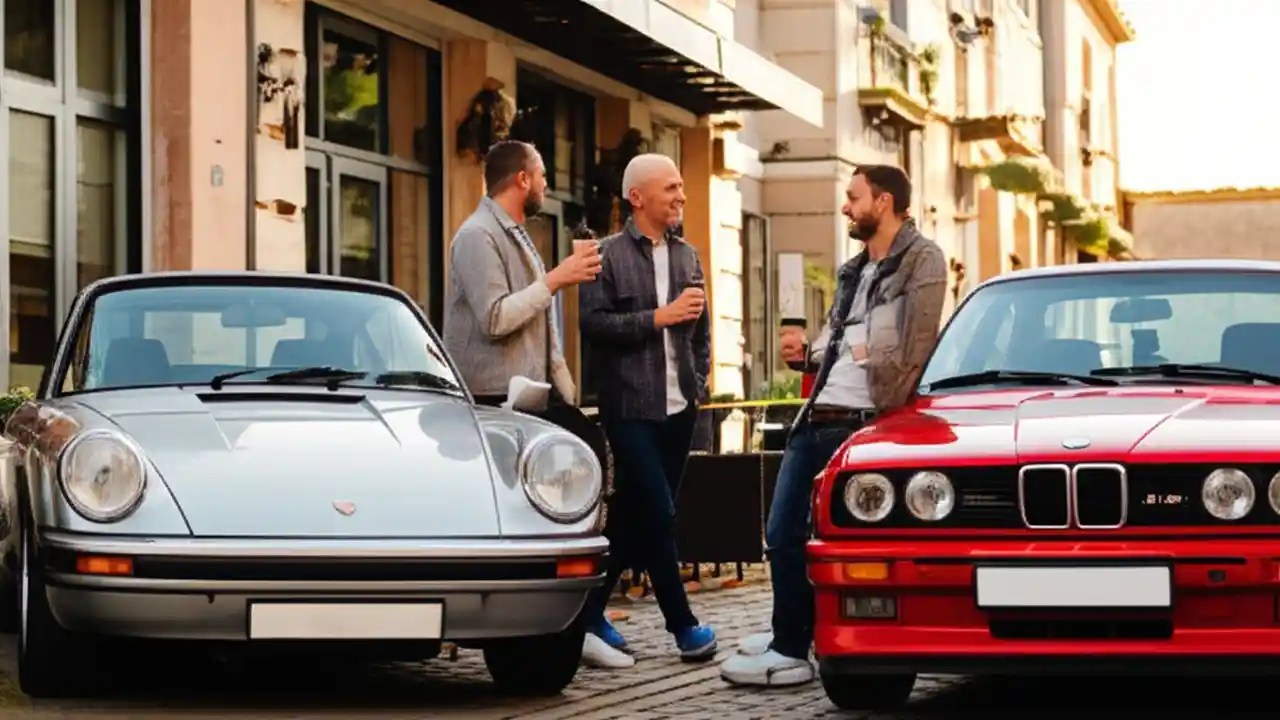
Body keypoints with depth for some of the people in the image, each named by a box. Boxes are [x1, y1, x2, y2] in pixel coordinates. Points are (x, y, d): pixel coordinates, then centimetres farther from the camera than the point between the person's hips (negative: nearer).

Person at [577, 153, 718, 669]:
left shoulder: (687, 255, 14)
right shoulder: (608, 255, -4)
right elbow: (593, 323, -13)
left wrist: (699, 384, 9)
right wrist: (658, 318, -16)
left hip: (678, 408, 6)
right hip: (631, 407, -6)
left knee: (633, 516, 8)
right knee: (658, 514, -9)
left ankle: (591, 616, 16)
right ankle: (684, 627, -3)